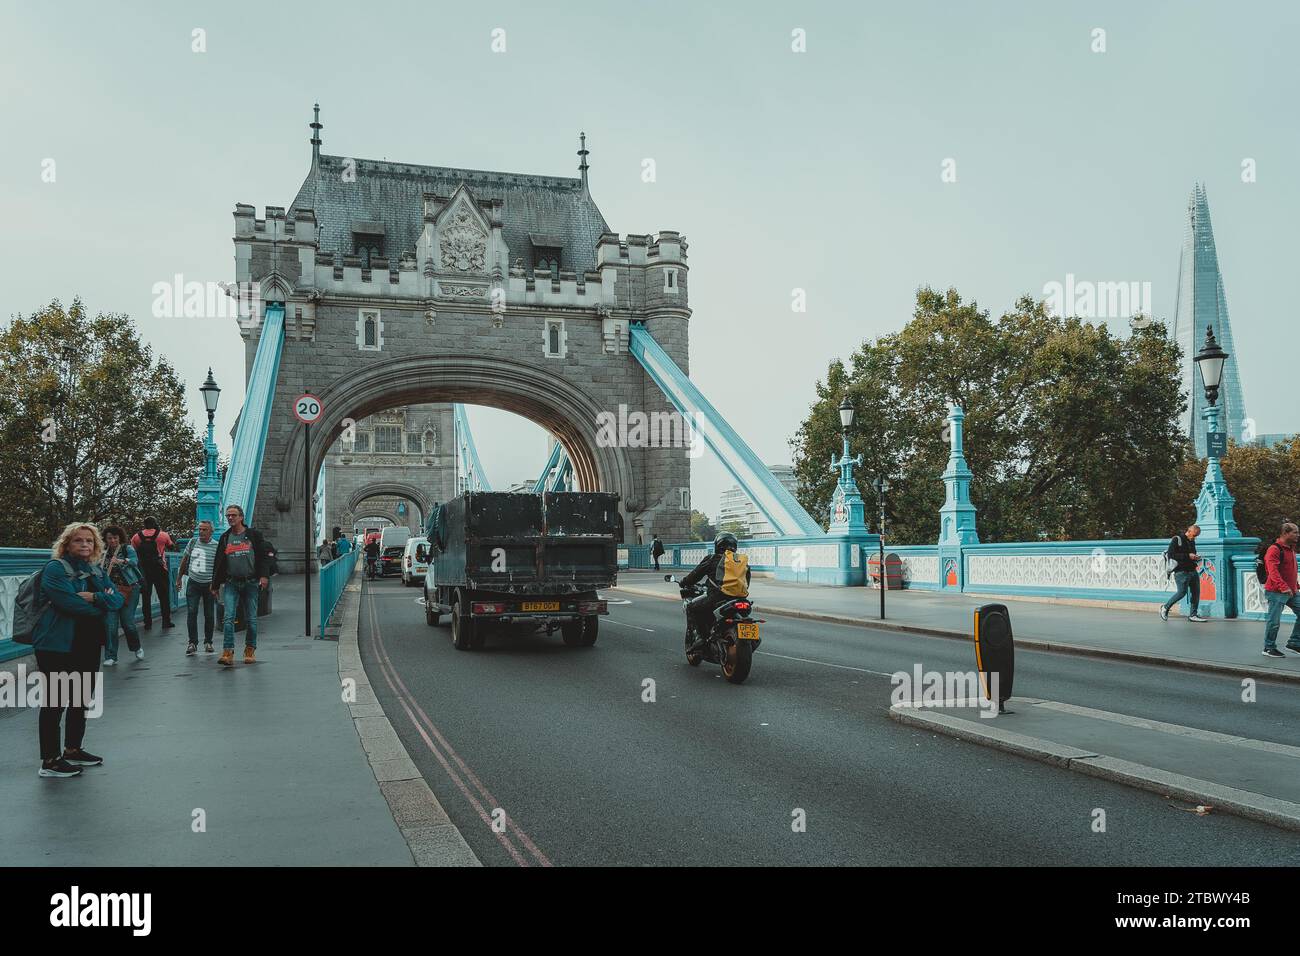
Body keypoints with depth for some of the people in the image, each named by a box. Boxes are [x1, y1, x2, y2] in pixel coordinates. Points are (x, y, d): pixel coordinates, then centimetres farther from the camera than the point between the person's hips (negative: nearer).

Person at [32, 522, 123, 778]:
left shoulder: (97, 571, 13)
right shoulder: (56, 568, -10)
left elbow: (117, 600, 2)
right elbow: (71, 603, -22)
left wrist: (93, 597, -17)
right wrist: (103, 602, -9)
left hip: (88, 645, 8)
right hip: (58, 645, -8)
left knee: (83, 699, 16)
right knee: (55, 701, -4)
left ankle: (73, 750, 30)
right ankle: (49, 761, 3)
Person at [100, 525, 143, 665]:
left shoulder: (127, 549, -4)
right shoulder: (104, 552, 7)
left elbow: (134, 561, -24)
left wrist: (121, 561, -44)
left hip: (129, 589, -3)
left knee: (128, 622, -2)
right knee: (110, 623, -5)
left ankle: (136, 648, 25)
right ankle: (110, 656, 3)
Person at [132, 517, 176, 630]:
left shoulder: (137, 537, 0)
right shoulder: (163, 535, -2)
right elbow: (171, 546, 13)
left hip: (143, 571, 1)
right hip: (159, 570, -1)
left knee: (146, 596, 8)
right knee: (164, 596, 7)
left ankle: (147, 622, 7)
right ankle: (166, 621, 7)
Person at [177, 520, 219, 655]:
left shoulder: (216, 546, -5)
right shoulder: (192, 542, 4)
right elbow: (184, 561, 14)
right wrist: (178, 579, 16)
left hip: (209, 585, -2)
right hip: (193, 583, 2)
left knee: (209, 615, 5)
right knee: (191, 612, -7)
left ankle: (208, 642, 18)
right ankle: (192, 642, 0)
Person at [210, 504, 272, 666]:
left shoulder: (254, 535, 3)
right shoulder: (225, 537, 12)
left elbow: (265, 555, 1)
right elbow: (218, 562, 16)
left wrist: (264, 575, -12)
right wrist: (215, 585, 14)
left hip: (250, 583, -1)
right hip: (231, 583, 2)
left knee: (251, 619, 5)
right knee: (228, 618, -11)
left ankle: (250, 650, 17)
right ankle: (228, 653, -15)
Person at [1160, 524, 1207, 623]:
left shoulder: (1192, 541, 17)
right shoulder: (1177, 539, -7)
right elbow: (1171, 554, -16)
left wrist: (1195, 558, 5)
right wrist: (1188, 556, -20)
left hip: (1193, 570, 8)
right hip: (1181, 571, -8)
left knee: (1196, 592, 3)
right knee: (1182, 592, -12)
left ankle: (1193, 615, 11)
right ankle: (1165, 607, 6)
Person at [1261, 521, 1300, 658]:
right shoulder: (1274, 549, -14)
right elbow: (1273, 571, -25)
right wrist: (1283, 587, -34)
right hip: (1277, 592, -9)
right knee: (1274, 621, -4)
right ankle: (1269, 648, 6)